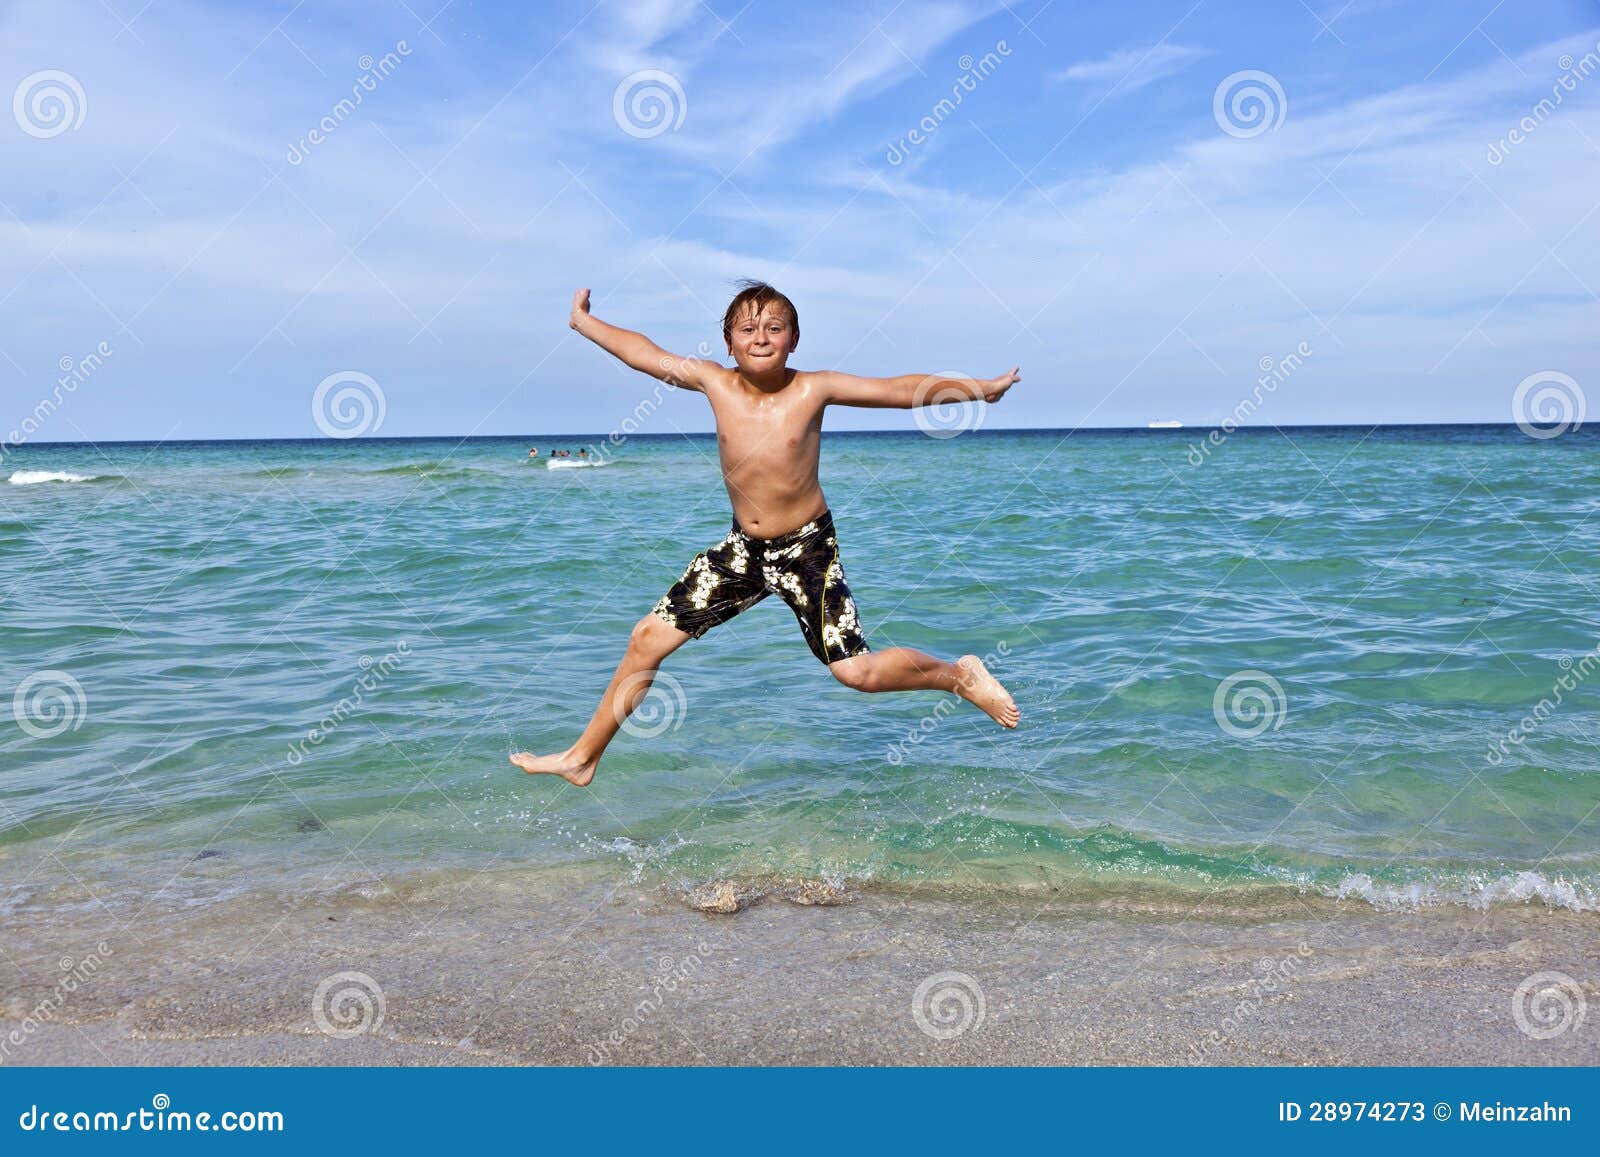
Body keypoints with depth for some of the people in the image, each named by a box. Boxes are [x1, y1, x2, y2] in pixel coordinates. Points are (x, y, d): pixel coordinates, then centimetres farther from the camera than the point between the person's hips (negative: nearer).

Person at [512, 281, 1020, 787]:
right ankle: (582, 757, 19)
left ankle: (960, 675, 19)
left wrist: (978, 388, -16)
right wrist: (583, 321, 16)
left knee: (855, 671, -11)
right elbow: (641, 351, 6)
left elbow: (900, 389, -13)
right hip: (743, 547, 4)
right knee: (648, 637, 3)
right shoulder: (714, 382, -6)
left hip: (808, 547, -4)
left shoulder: (813, 388, -13)